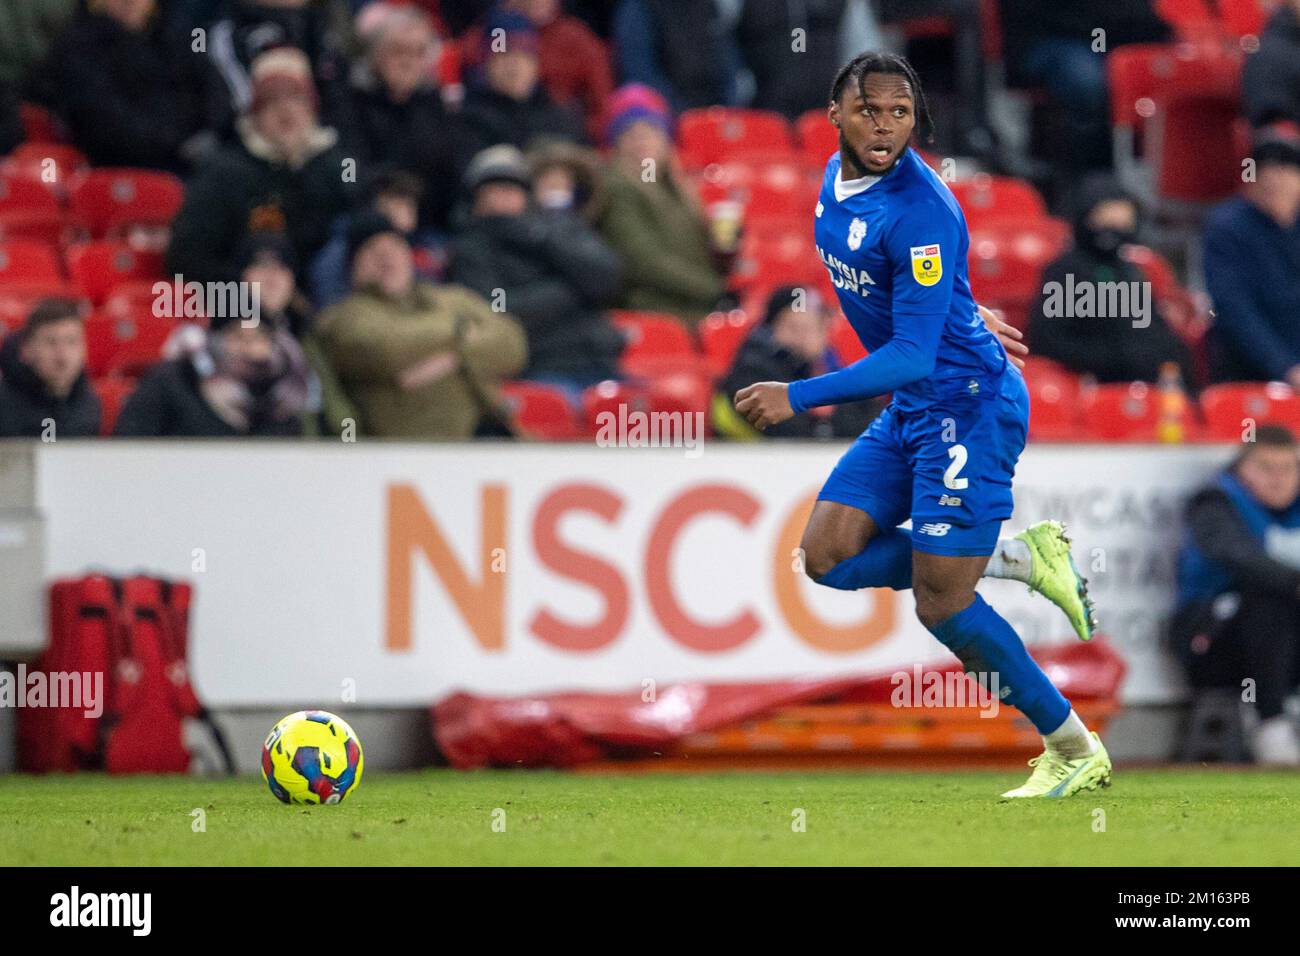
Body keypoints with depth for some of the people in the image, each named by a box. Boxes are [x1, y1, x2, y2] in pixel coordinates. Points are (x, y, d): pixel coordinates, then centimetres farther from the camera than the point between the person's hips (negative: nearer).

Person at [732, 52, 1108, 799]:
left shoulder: (920, 211, -24)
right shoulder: (836, 178, 4)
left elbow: (913, 356, -27)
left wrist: (799, 397, -29)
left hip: (968, 405, -9)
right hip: (908, 407, 9)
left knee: (942, 606, -7)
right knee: (829, 557, 1)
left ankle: (1077, 753, 8)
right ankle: (1020, 555, 11)